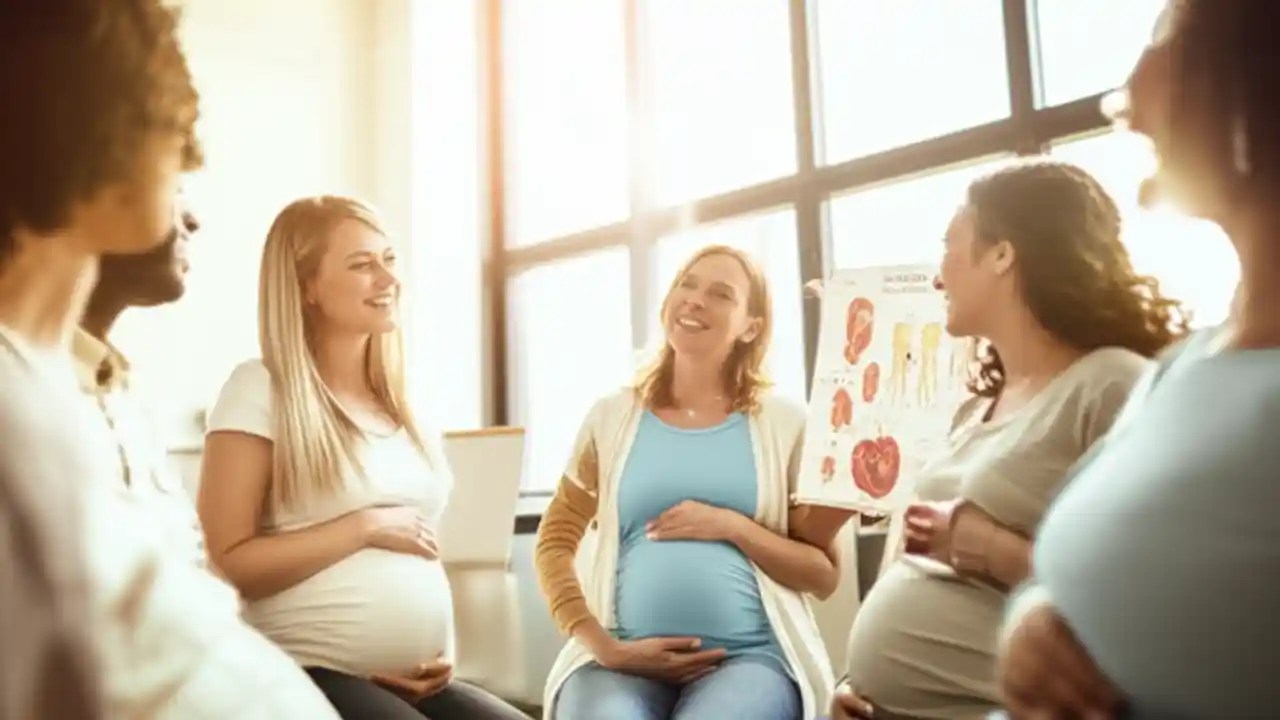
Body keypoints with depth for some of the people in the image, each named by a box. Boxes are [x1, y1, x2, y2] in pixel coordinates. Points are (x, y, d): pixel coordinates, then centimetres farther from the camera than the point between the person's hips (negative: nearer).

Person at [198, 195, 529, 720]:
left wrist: (445, 650, 6)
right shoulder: (260, 389, -6)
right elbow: (226, 565, -13)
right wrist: (366, 526, -13)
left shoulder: (401, 403, 13)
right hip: (309, 675, -5)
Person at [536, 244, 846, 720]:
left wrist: (734, 527, -8)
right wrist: (606, 647, -4)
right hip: (627, 657, 1)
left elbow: (824, 575, 7)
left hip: (748, 657, 0)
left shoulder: (784, 424, 7)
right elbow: (554, 543, 9)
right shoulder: (613, 417, 11)